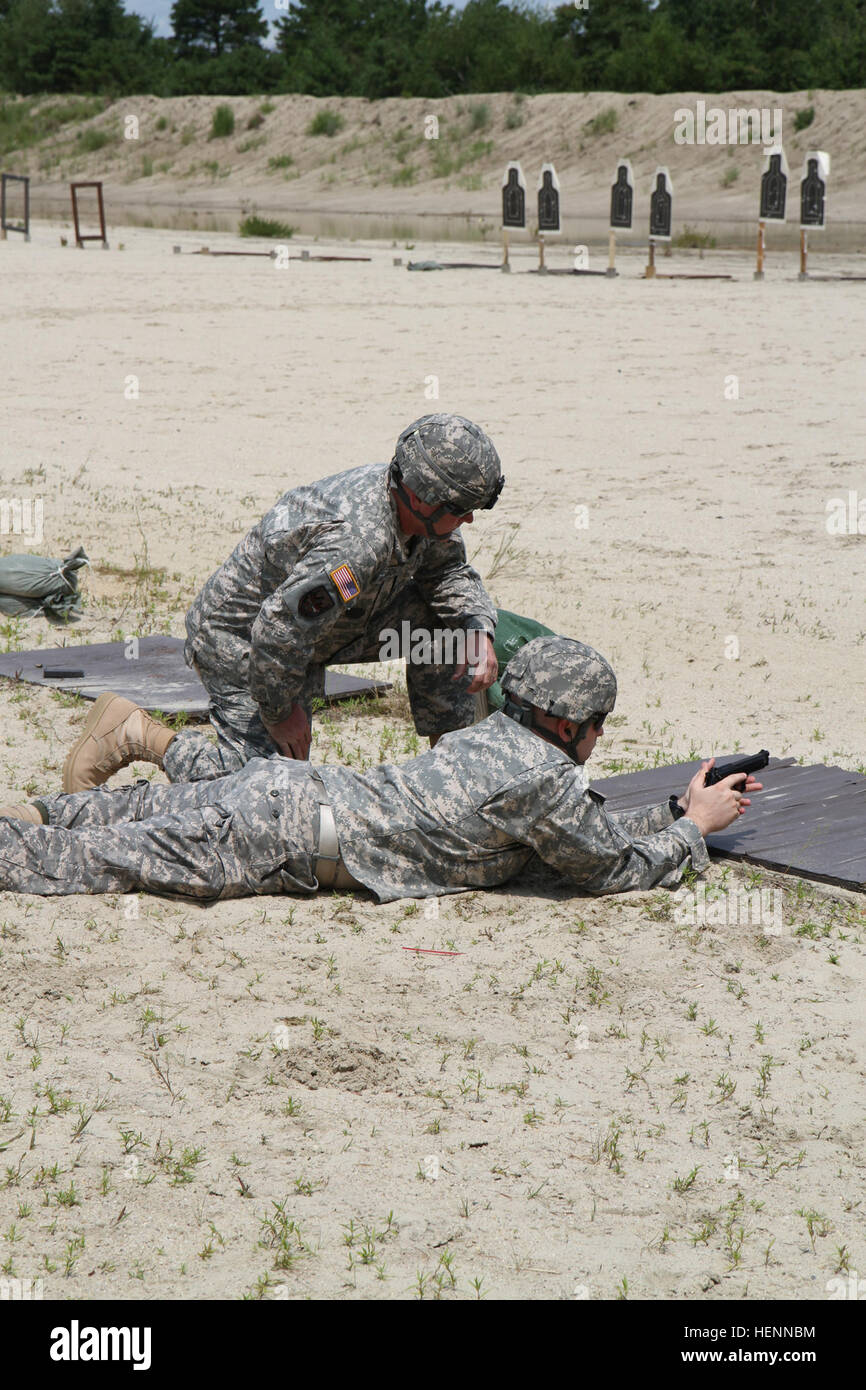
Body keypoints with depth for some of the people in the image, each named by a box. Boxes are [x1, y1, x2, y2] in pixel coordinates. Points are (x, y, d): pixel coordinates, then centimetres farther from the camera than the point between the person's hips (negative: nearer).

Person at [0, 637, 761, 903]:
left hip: (283, 784, 7)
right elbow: (614, 867, 0)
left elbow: (592, 827, 30)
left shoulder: (493, 736, 17)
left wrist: (680, 810, 27)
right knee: (110, 857, -5)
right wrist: (694, 828, 13)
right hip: (285, 840, -7)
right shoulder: (546, 777, -10)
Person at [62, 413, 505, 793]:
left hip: (313, 625, 9)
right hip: (240, 635, -9)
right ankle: (132, 732, 2)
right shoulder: (356, 542, -39)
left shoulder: (424, 511, -11)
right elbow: (278, 631, -35)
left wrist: (477, 630, -12)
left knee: (440, 611, -5)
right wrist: (280, 711, -18)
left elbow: (448, 570, 9)